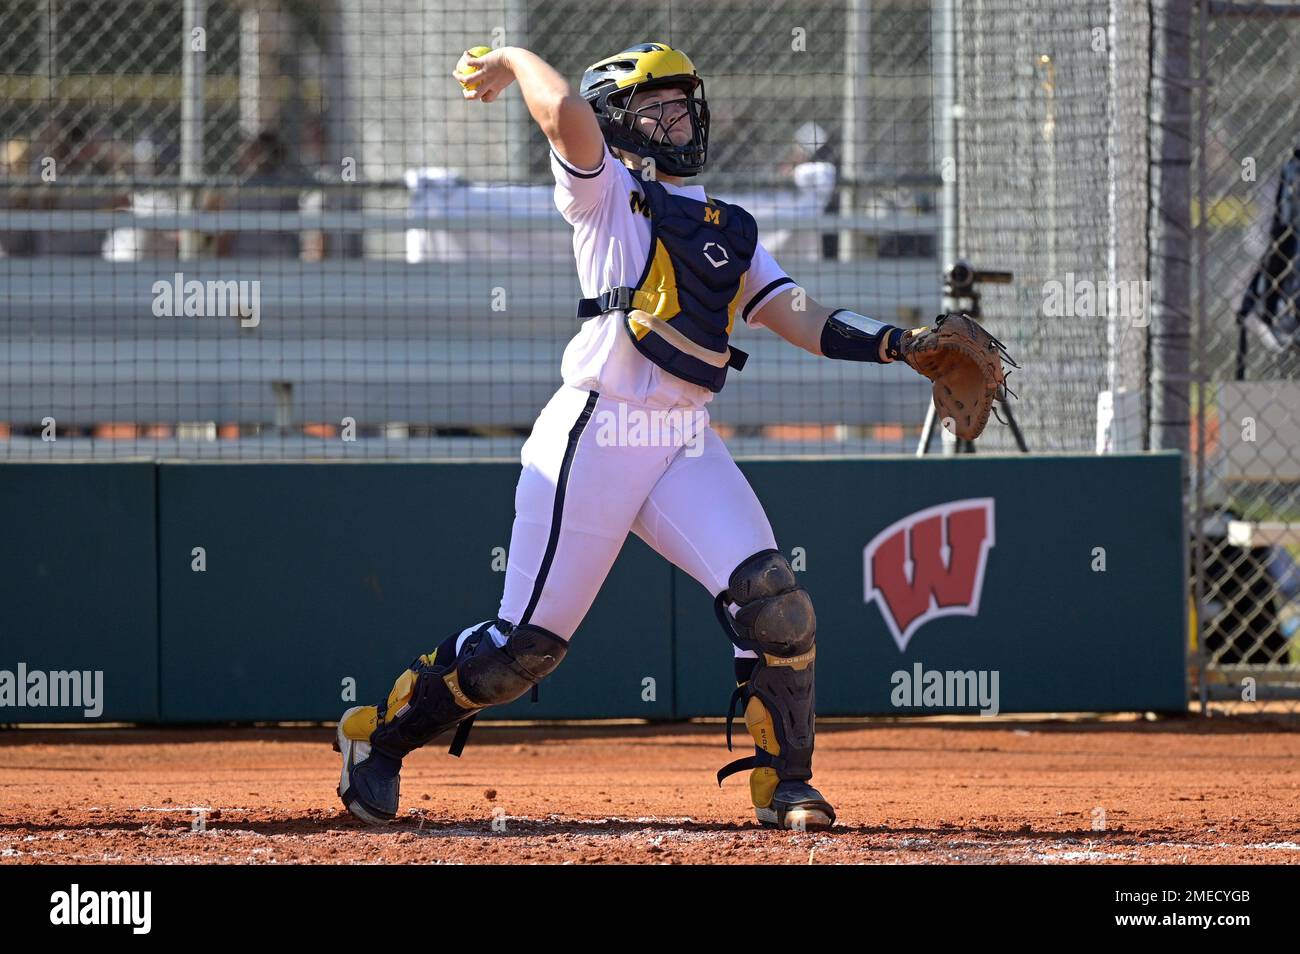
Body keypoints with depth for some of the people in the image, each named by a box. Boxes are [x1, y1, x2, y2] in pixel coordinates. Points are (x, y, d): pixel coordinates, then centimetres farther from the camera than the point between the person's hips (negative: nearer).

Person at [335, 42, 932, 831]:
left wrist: (890, 343, -4)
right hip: (595, 436, -5)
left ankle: (784, 781, 1)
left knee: (773, 601, -14)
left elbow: (799, 318, 10)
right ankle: (379, 736, 15)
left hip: (687, 446, 5)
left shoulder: (734, 232, 21)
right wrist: (512, 62, 4)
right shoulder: (607, 193, 4)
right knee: (532, 638, -4)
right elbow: (567, 112, -14)